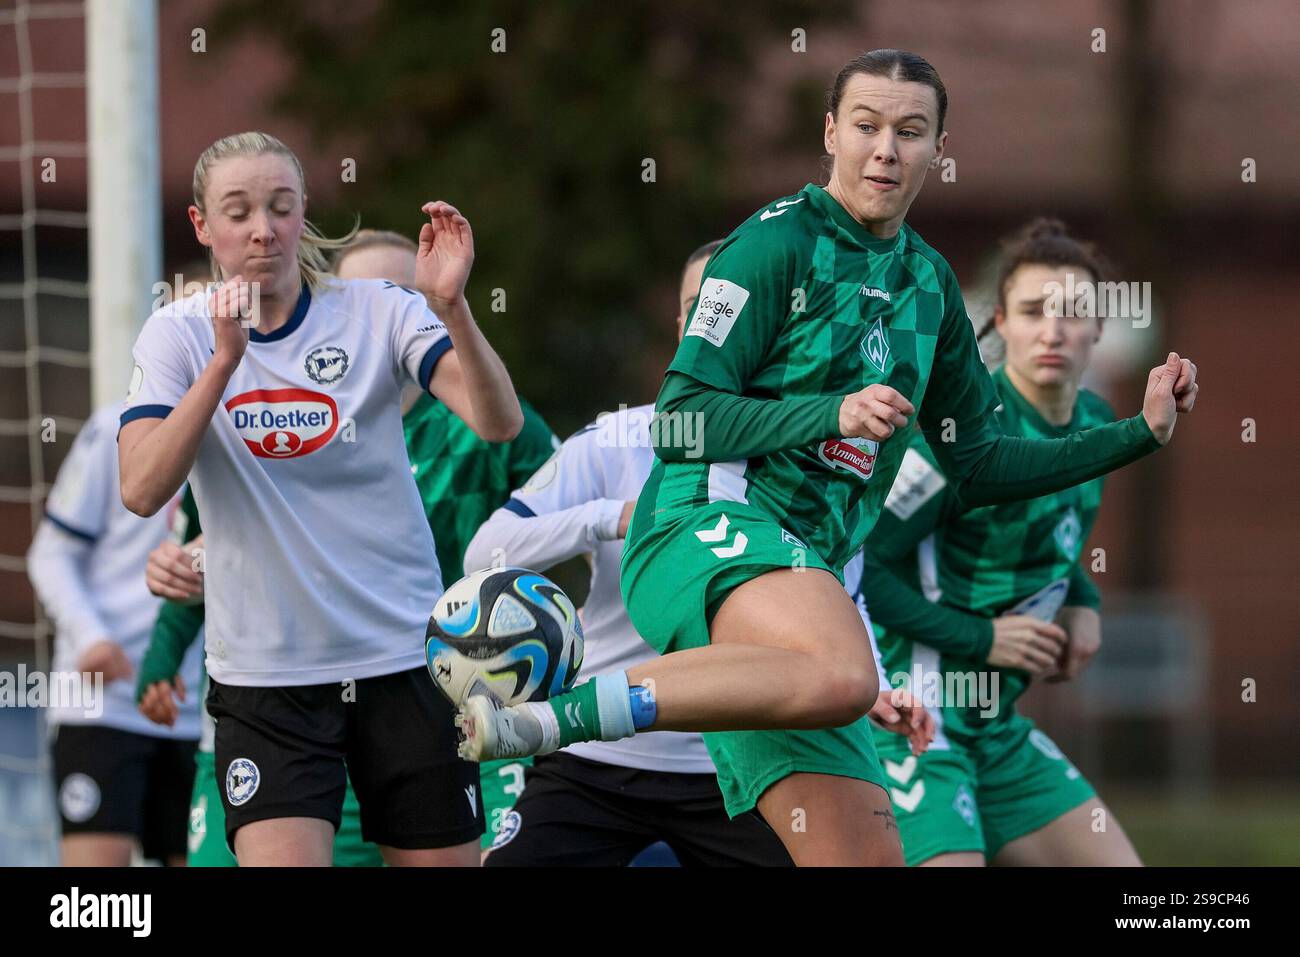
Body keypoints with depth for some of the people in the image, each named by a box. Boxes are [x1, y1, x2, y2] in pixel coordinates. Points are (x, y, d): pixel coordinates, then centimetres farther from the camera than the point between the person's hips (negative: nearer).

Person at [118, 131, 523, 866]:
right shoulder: (179, 336, 0)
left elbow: (499, 424, -16)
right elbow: (142, 490, -15)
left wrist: (452, 308, -32)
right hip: (265, 681, -1)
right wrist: (224, 362, -24)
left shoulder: (376, 311, -2)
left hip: (406, 659, 1)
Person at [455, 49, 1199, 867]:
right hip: (709, 525, -8)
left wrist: (1140, 434, 20)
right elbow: (680, 420, -9)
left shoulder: (929, 280, 20)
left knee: (868, 856, -2)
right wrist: (834, 413, -20)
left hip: (810, 571, 8)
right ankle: (549, 720, -39)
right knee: (842, 676, -42)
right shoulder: (778, 242, -2)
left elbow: (978, 467, 26)